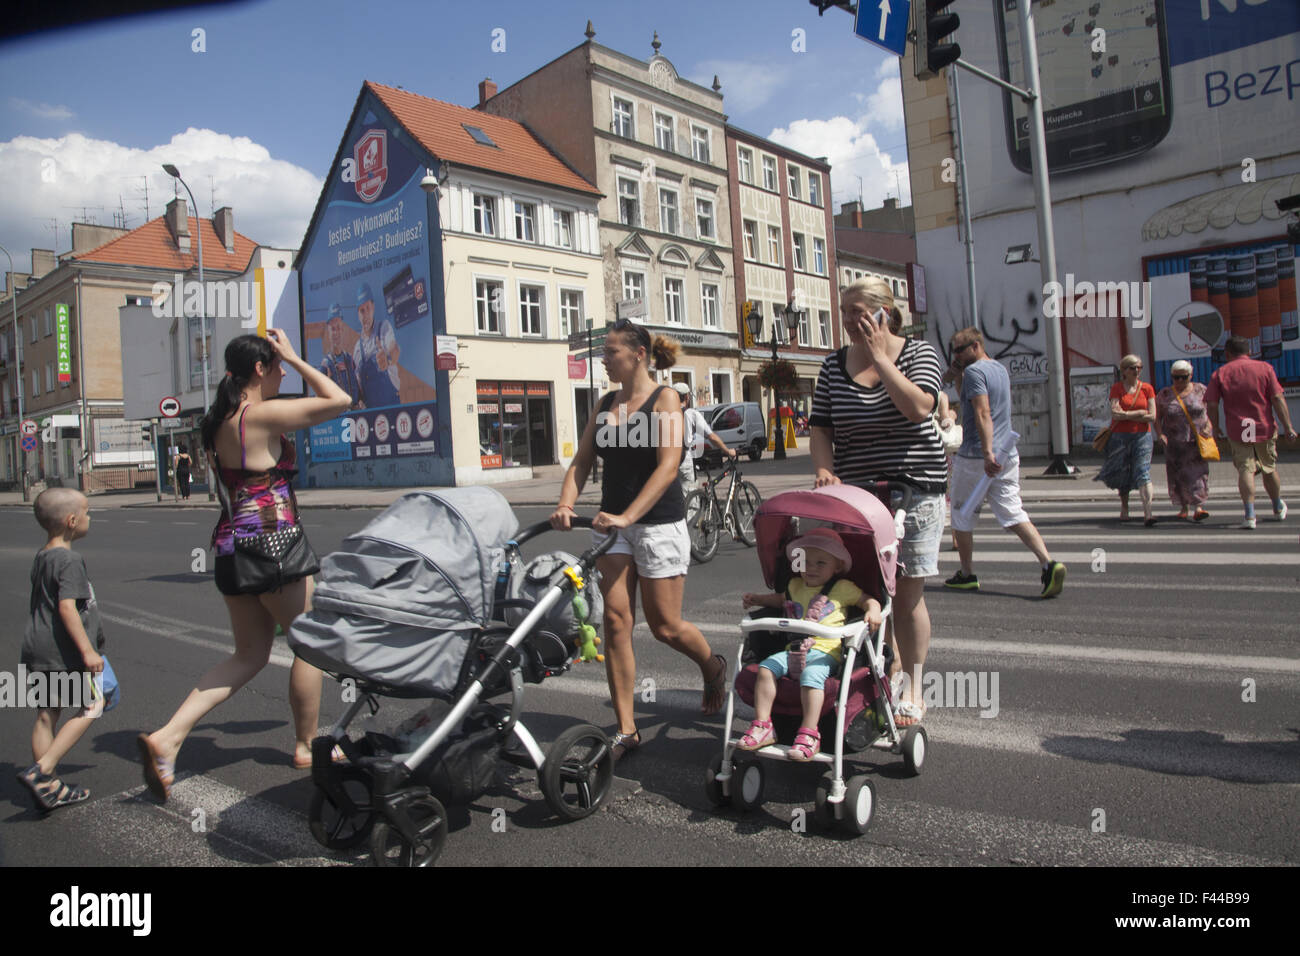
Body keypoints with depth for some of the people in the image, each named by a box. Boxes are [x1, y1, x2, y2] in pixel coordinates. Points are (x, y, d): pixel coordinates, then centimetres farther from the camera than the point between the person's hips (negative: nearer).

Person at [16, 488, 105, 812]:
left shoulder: (40, 558, 13)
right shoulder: (69, 560, -16)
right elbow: (67, 607, -23)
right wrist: (88, 650, -23)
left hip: (38, 651, 9)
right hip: (63, 654, -9)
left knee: (46, 715, 12)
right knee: (91, 707, 4)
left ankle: (47, 787, 19)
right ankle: (41, 771, -4)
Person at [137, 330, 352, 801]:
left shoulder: (219, 422, 11)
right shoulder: (262, 416, -14)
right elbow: (338, 399, -13)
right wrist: (295, 358, -5)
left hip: (230, 548, 9)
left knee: (249, 655, 17)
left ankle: (167, 737, 7)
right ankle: (306, 747, 22)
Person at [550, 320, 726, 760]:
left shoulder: (664, 399, -7)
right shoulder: (606, 404, 11)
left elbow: (668, 465, -18)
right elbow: (582, 461, 7)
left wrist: (628, 516, -28)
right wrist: (566, 503, -13)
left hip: (659, 523, -5)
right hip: (612, 524, 5)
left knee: (665, 626, 2)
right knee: (615, 621, -1)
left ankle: (713, 666, 35)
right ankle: (625, 729, 7)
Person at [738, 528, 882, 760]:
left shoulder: (842, 588, 9)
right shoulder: (795, 586, 24)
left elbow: (868, 600, 10)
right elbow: (782, 599, 44)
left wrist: (873, 611, -12)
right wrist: (758, 599, 33)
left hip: (825, 650, -5)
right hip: (794, 650, 5)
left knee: (811, 675, -35)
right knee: (766, 667, -19)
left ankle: (809, 734, -30)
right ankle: (763, 726, -15)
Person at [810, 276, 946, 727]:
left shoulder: (918, 353, -2)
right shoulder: (834, 365, 7)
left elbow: (918, 408, -20)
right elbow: (821, 427, 6)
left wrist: (880, 357, -15)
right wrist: (825, 470, -11)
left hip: (915, 488, -3)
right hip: (856, 492, 3)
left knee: (908, 592, 1)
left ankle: (912, 688, 16)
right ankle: (891, 668, 26)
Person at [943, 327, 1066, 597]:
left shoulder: (974, 371, -11)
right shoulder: (1001, 369, 17)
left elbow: (983, 413, -22)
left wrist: (987, 453, -29)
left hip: (975, 456, -8)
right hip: (1008, 454, 8)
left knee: (962, 516, 9)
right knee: (1014, 514, 2)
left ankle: (966, 575, 17)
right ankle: (1049, 563, -16)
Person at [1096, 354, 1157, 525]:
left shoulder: (1147, 389, 5)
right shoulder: (1116, 388, 2)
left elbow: (1152, 417, -3)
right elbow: (1115, 413, -11)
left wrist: (1125, 415, -8)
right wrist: (1140, 413, -9)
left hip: (1142, 436, 0)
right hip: (1120, 436, 0)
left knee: (1143, 472, -13)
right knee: (1122, 474, 9)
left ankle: (1147, 514, -20)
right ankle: (1124, 508, 31)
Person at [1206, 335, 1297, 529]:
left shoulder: (1220, 373, -2)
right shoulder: (1265, 368, 0)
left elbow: (1211, 405, -6)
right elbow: (1278, 399, -6)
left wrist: (1216, 428, 7)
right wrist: (1288, 426, -4)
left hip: (1237, 431, -1)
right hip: (1265, 429, 2)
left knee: (1245, 470, -2)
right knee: (1269, 468, 18)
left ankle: (1250, 516, -15)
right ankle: (1278, 509, 37)